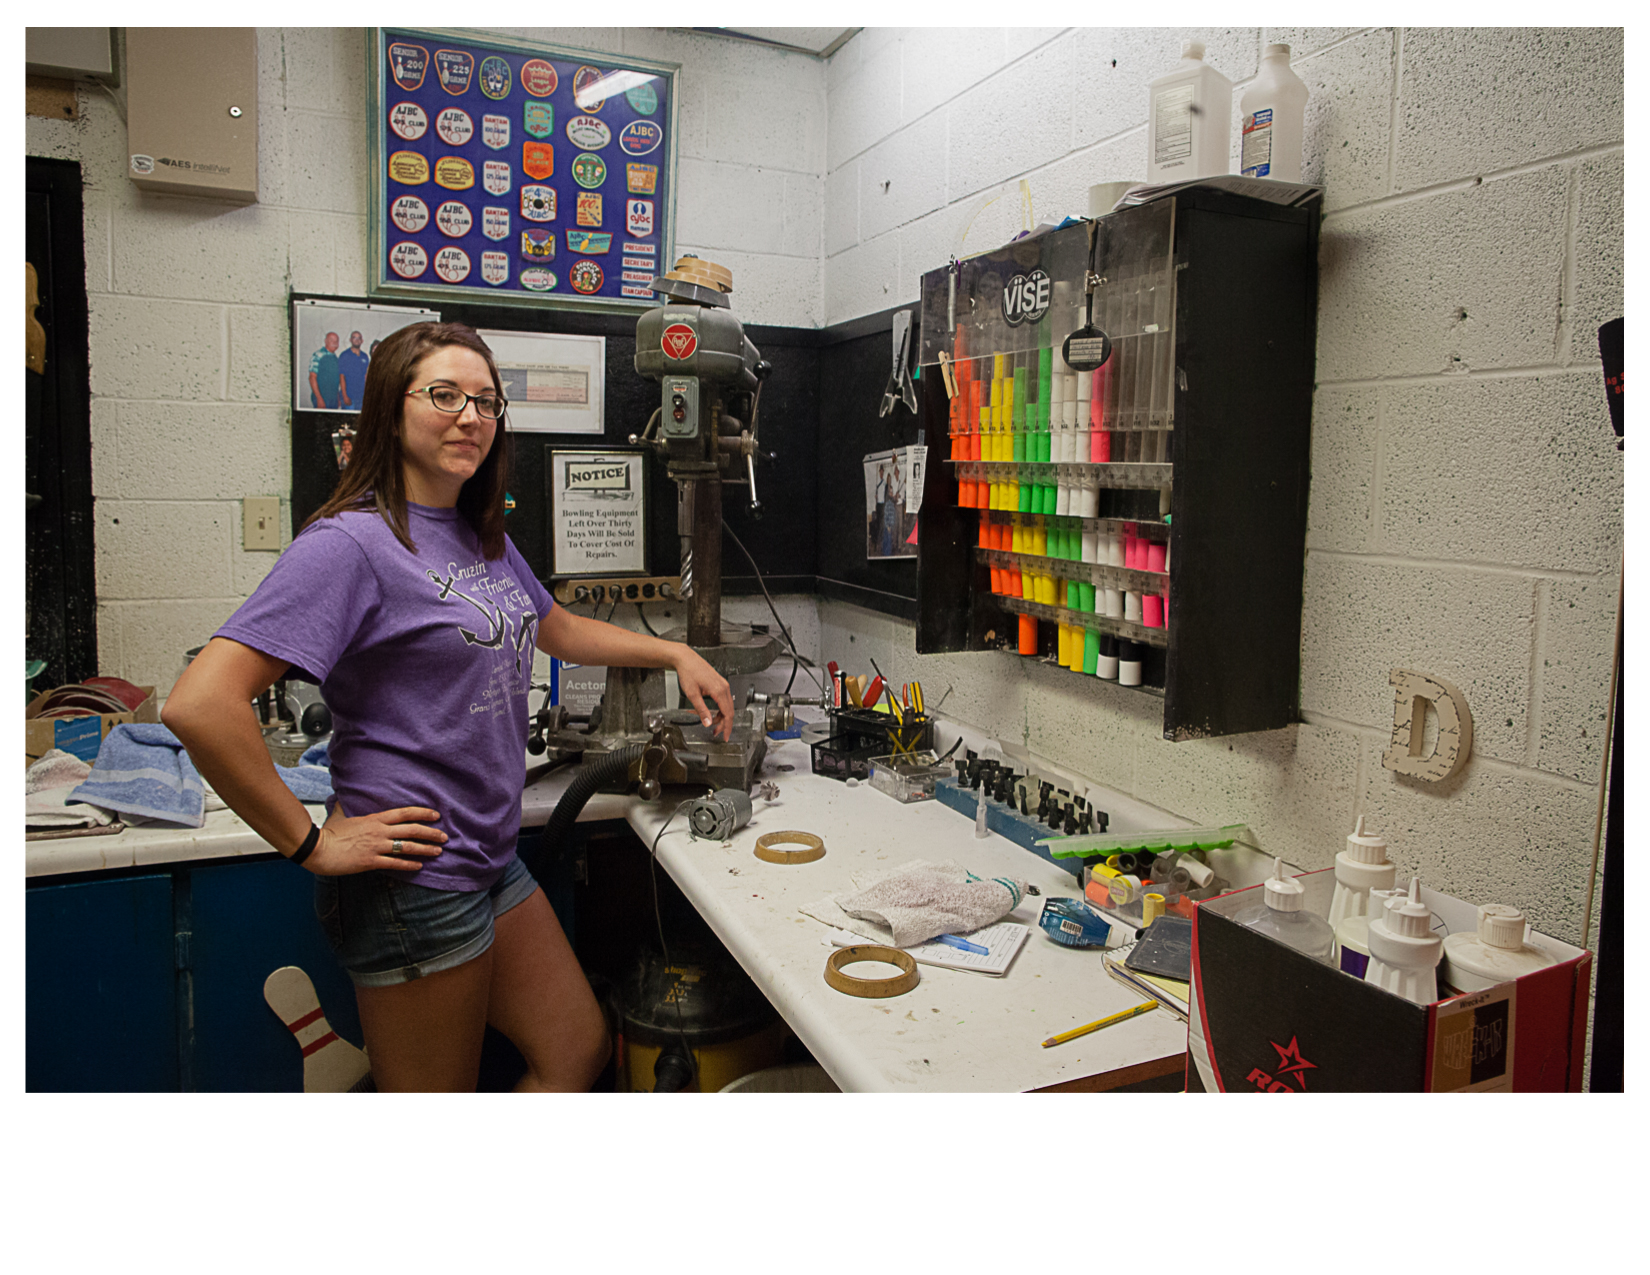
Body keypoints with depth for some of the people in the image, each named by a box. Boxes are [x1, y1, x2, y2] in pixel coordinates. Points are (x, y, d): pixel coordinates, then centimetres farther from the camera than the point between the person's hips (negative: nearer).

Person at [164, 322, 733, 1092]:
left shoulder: (481, 535, 9)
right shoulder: (350, 543, -16)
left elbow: (558, 630, 26)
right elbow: (199, 705, -24)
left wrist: (675, 654, 18)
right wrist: (311, 845, -19)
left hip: (492, 857, 8)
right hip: (413, 877, -8)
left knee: (581, 1054, 17)